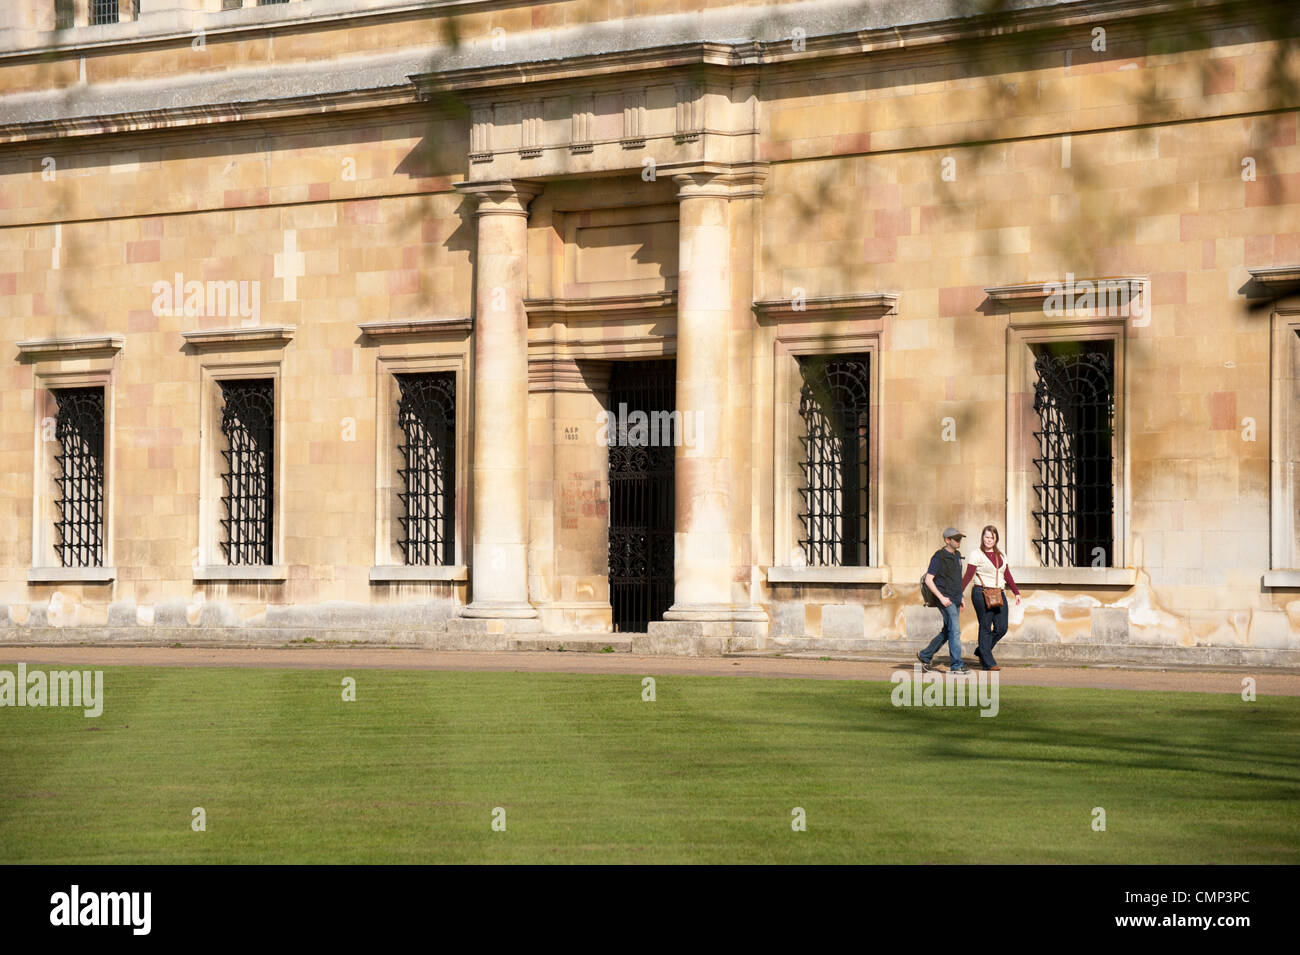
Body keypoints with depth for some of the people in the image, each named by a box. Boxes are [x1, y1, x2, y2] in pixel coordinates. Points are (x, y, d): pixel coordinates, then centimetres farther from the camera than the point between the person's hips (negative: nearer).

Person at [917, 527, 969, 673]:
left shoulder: (957, 555, 14)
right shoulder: (939, 557, -11)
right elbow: (928, 580, -13)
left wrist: (960, 598, 21)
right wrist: (941, 598, -19)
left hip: (955, 599, 8)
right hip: (946, 600, -8)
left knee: (947, 632, 12)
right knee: (955, 630, -13)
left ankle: (925, 656, 25)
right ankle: (956, 665, -12)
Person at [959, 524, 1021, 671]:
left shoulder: (1000, 555, 15)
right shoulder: (977, 555, -3)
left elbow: (1007, 576, 19)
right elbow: (967, 577, -6)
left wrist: (1016, 593, 14)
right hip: (982, 593, -6)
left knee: (1001, 628, 1)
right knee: (986, 627, -4)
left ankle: (981, 651, 21)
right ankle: (987, 662, 0)